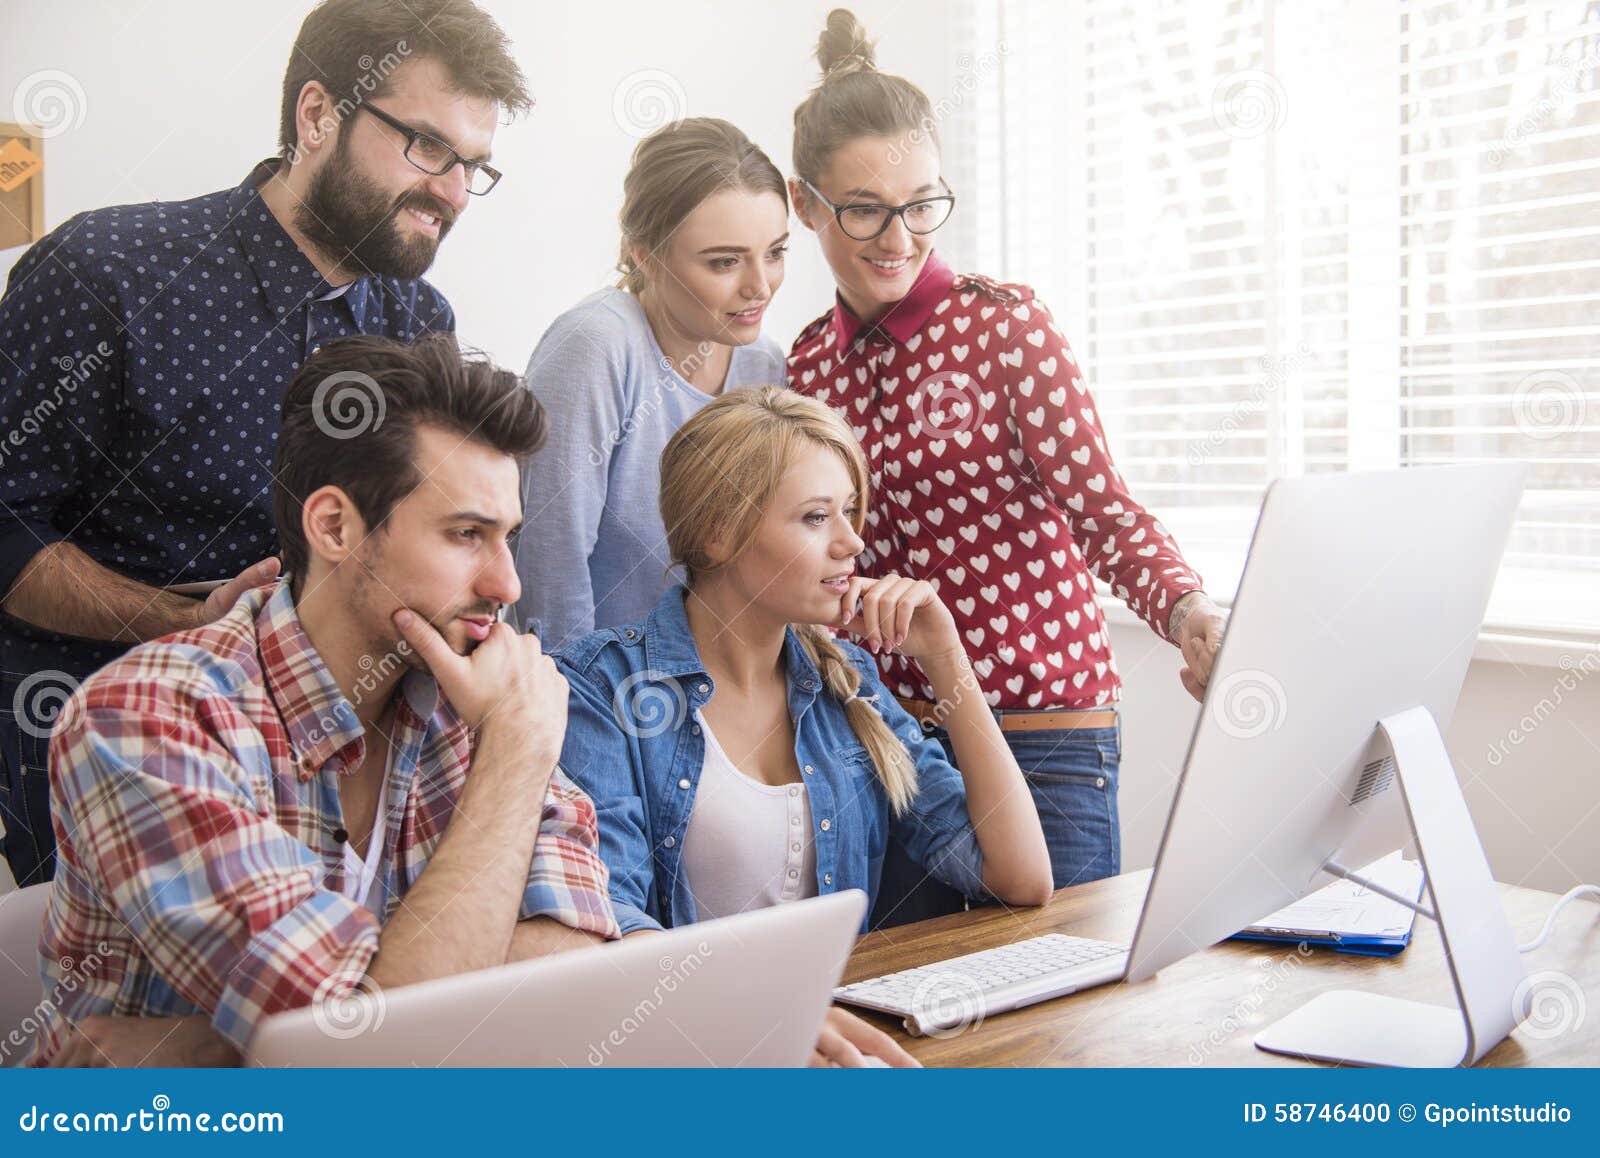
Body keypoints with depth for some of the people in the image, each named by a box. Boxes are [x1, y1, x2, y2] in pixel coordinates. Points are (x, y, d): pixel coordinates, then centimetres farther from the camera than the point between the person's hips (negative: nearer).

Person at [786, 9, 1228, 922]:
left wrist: (1184, 609, -32)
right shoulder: (807, 366, 8)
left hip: (1041, 735, -4)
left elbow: (1102, 505, -14)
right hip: (891, 733, 5)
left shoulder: (1004, 322, -6)